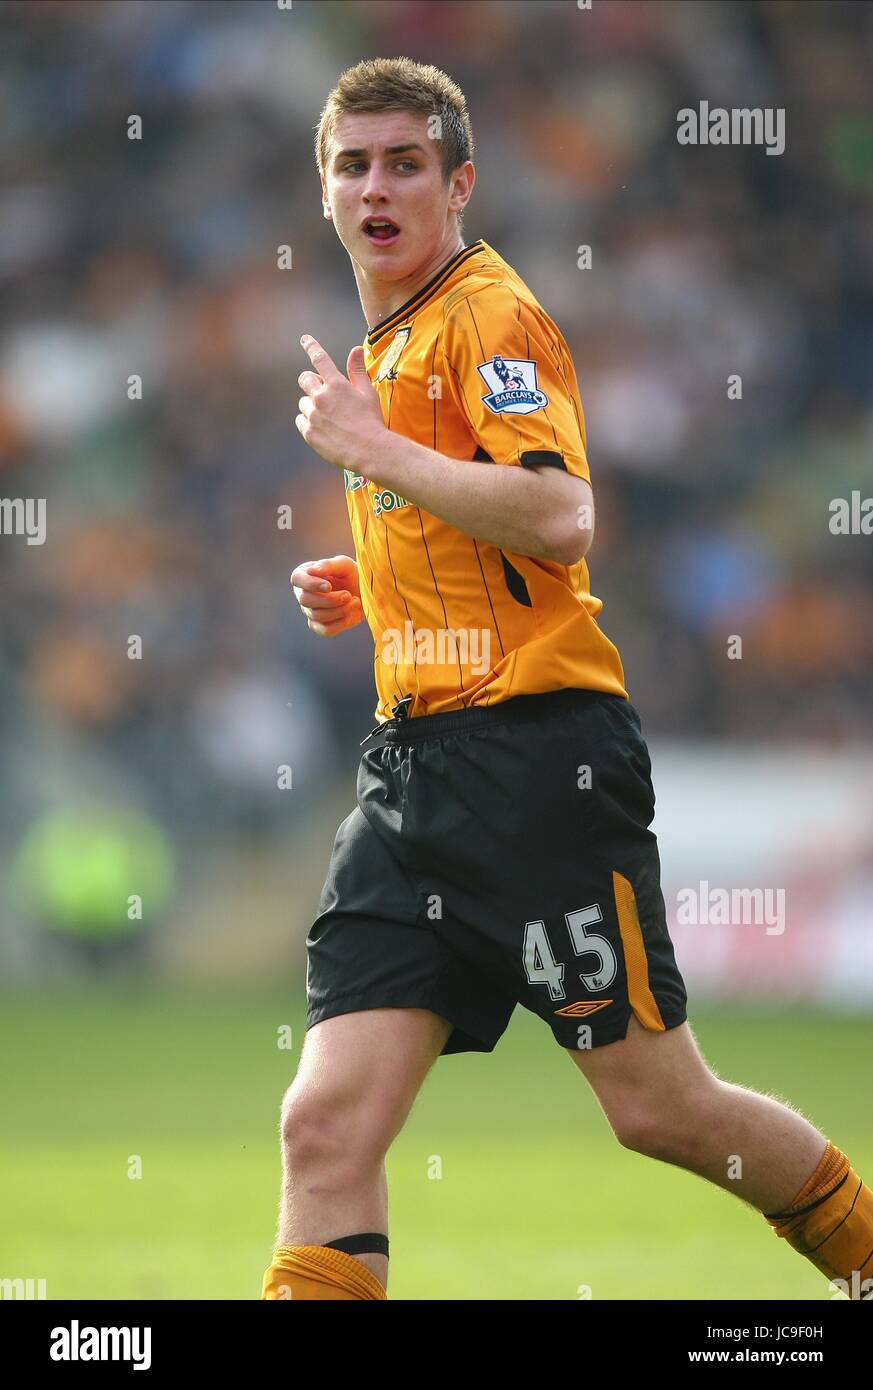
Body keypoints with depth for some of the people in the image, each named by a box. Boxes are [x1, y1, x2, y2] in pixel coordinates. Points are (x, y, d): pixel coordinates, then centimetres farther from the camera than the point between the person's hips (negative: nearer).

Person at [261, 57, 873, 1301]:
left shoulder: (490, 316, -7)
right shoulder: (387, 348, 21)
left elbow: (558, 518, -23)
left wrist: (370, 448, -16)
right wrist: (367, 592, 16)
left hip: (531, 749, -8)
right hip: (416, 759, 8)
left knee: (658, 1107, -1)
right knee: (327, 1127, -6)